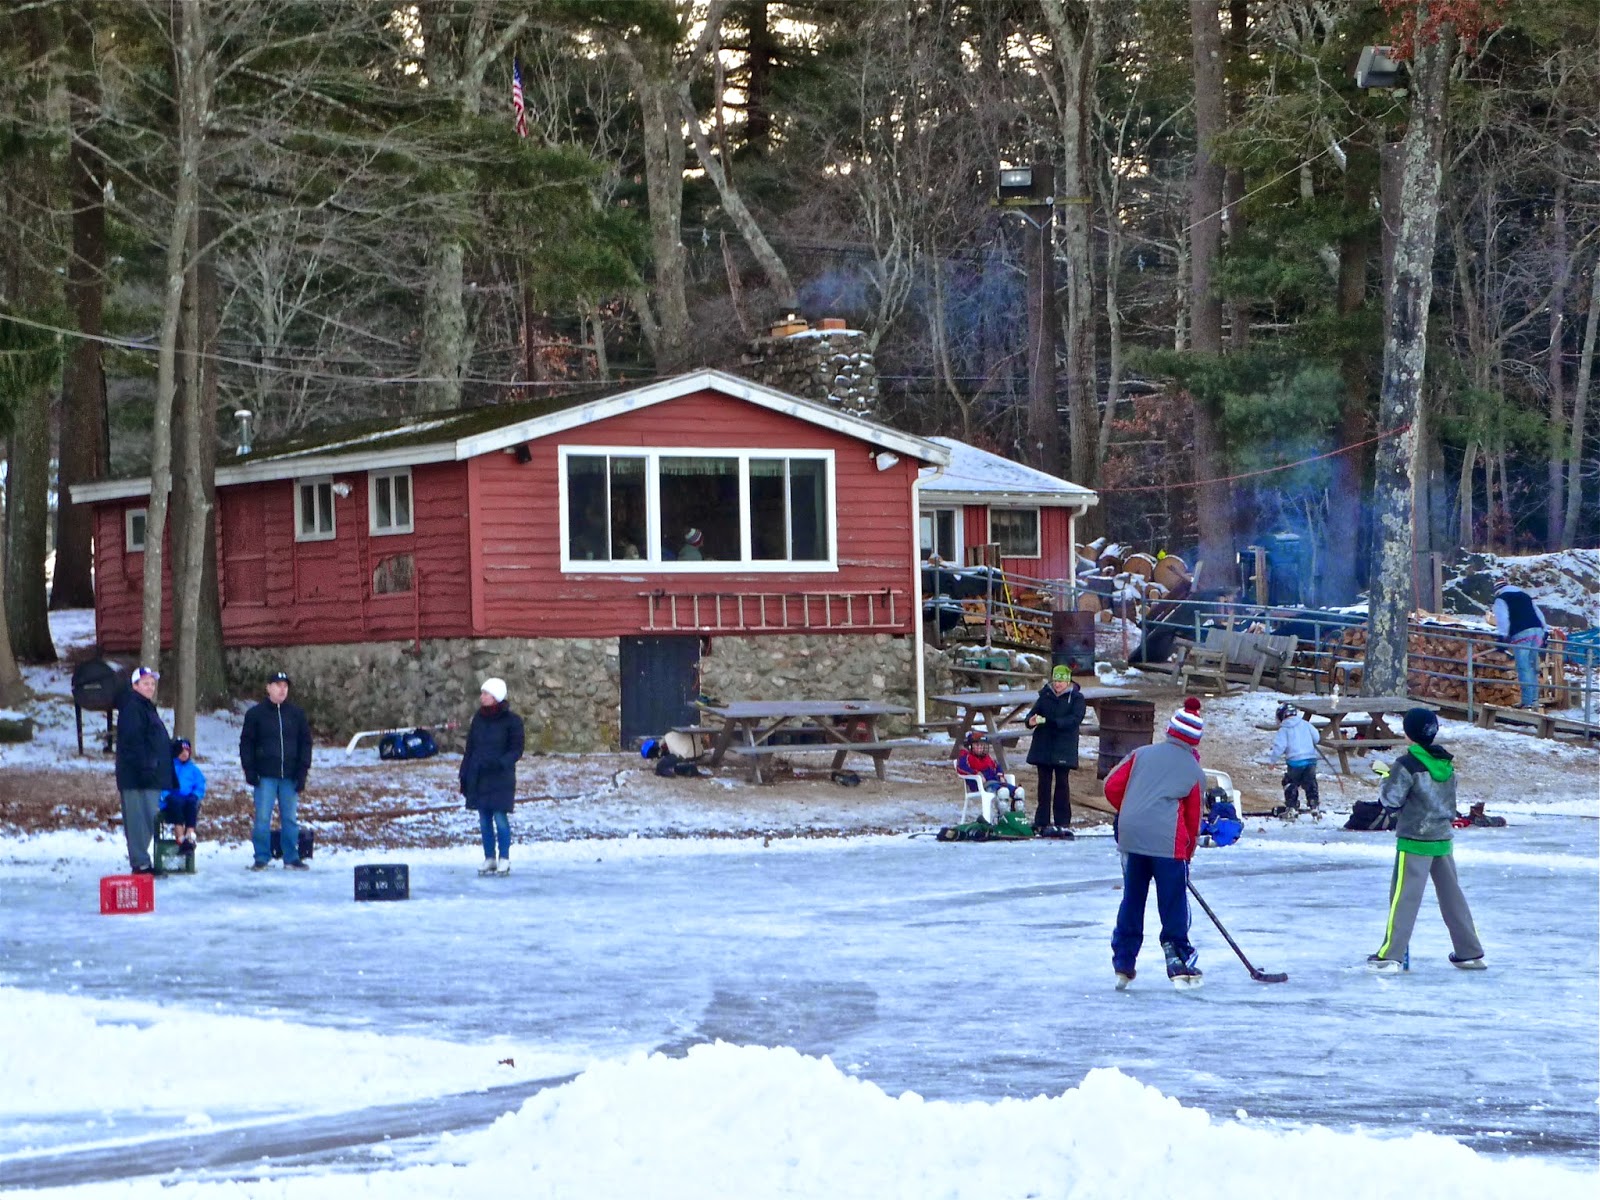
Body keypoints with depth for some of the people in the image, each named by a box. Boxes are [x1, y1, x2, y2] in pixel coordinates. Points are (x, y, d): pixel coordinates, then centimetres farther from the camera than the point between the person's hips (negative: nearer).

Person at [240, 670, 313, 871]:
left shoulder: (296, 714, 9)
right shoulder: (256, 714, 3)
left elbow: (305, 742, 11)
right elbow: (246, 743, 4)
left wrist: (302, 770, 2)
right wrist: (249, 770, -5)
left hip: (290, 776, 2)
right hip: (266, 777, -2)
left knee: (290, 819, 4)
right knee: (262, 818, -4)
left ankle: (291, 858, 11)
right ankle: (261, 858, 2)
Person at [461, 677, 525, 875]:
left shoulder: (511, 720, -4)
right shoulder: (478, 719, 11)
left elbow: (516, 750, -5)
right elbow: (470, 748, 15)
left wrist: (500, 762, -21)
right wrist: (464, 775, 11)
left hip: (501, 777, -5)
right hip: (478, 777, 5)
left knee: (500, 818, -8)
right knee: (484, 820, 6)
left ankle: (504, 859, 0)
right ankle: (489, 859, 13)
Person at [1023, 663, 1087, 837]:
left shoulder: (1076, 698, -2)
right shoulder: (1045, 696, 9)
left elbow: (1075, 719, -16)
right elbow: (1034, 712, 5)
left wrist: (1048, 721, -25)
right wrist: (1030, 721, -22)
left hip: (1063, 749, -3)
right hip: (1043, 748, 3)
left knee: (1062, 784, -2)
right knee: (1044, 784, 4)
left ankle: (1063, 822, 1)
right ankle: (1042, 822, 6)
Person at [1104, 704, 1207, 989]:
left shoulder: (1142, 754, 13)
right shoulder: (1195, 772, 7)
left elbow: (1112, 787, 11)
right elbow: (1193, 817, 9)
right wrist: (1188, 853, 21)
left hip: (1131, 836, 3)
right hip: (1167, 841, -3)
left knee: (1132, 899, 13)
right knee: (1174, 902, 4)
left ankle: (1123, 963, 14)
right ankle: (1179, 962, 3)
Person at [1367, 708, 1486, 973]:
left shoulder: (1407, 765, -15)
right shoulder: (1446, 762, 7)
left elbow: (1390, 800, -13)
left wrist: (1387, 782, 8)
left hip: (1414, 840, -6)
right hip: (1443, 838, 6)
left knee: (1404, 896, -3)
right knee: (1452, 894, 13)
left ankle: (1391, 955, -4)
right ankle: (1470, 953, 16)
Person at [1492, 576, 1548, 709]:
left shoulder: (1501, 599, 8)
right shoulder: (1525, 596, 28)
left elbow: (1502, 617, -7)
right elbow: (1538, 614, 27)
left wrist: (1503, 637, -12)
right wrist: (1545, 631, 28)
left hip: (1521, 633, -6)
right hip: (1537, 630, 6)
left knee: (1523, 669, -8)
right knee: (1532, 667, 13)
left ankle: (1527, 702, -14)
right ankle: (1534, 699, 12)